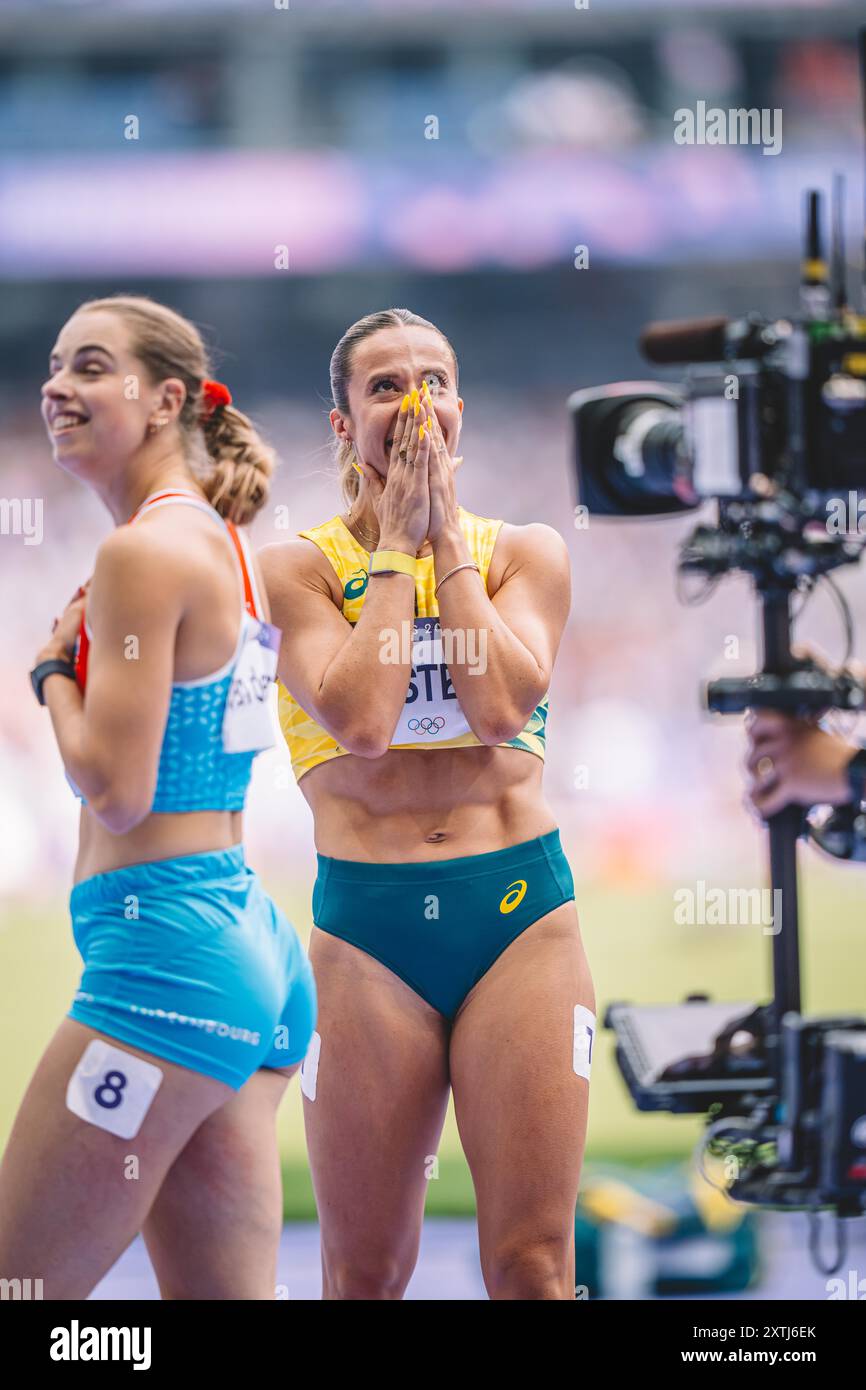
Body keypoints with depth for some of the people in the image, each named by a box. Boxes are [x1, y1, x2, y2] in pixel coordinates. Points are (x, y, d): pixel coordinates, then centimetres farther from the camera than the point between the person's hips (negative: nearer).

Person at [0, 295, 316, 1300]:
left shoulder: (144, 551, -12)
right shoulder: (226, 543, 17)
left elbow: (116, 788, -16)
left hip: (161, 947, -10)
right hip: (254, 946, 10)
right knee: (223, 1297, 9)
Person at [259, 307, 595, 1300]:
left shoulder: (525, 552, 7)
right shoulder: (299, 567, 2)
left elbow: (501, 702, -11)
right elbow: (361, 719, -15)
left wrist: (446, 536, -6)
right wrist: (396, 544, -7)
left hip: (519, 914, 1)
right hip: (366, 925, -1)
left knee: (533, 1263, -3)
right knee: (365, 1272, 6)